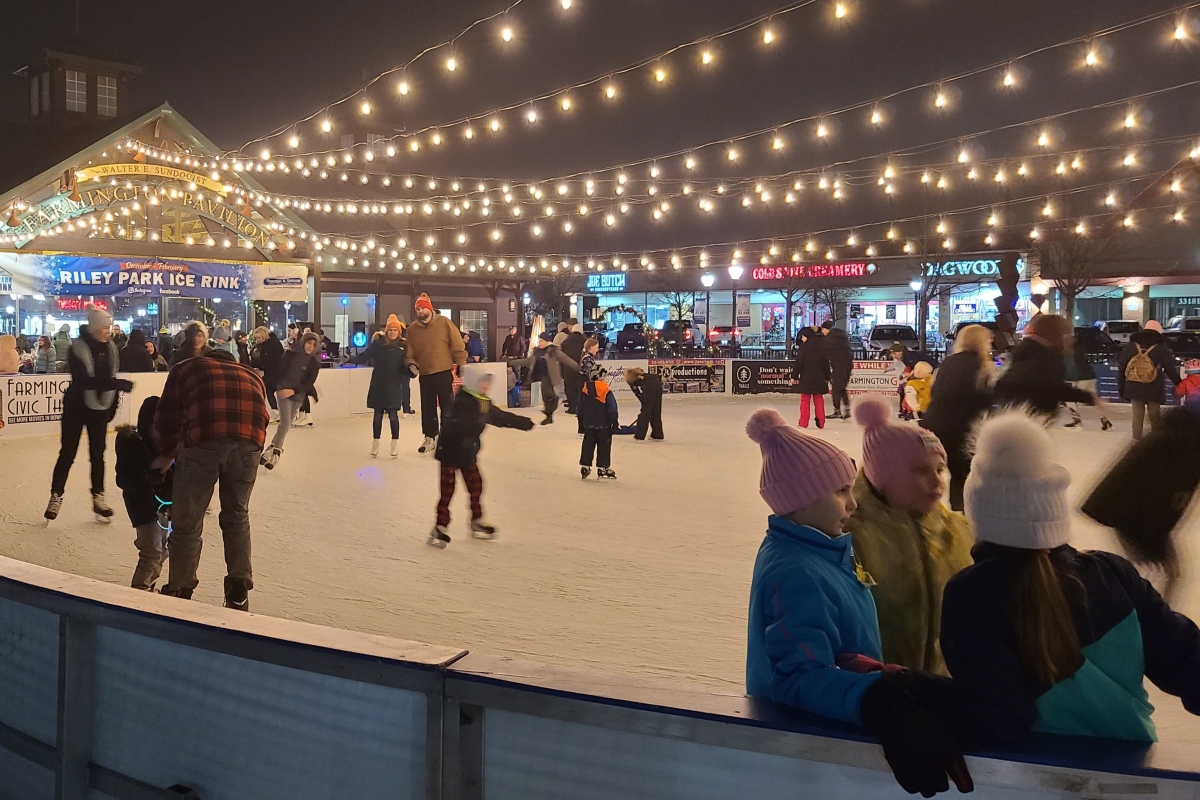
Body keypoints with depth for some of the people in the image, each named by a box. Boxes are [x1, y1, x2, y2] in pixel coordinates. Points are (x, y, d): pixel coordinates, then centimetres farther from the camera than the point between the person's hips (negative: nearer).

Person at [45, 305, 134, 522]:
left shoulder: (111, 348, 0)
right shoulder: (78, 349, -17)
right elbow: (85, 380, -27)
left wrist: (113, 405, 6)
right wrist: (118, 384, -34)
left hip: (100, 408, 4)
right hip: (77, 407, -4)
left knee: (98, 454, 7)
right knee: (68, 453, 3)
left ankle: (98, 498, 14)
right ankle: (56, 496, 15)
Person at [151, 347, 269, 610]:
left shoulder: (186, 368, 33)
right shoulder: (252, 376, 39)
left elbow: (167, 419, 24)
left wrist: (167, 454, 43)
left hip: (204, 439, -3)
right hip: (249, 439, 3)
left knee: (187, 524, 13)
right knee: (237, 517, 24)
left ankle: (179, 595, 24)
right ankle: (239, 594, 28)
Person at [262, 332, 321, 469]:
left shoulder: (314, 363, -2)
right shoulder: (290, 354, -5)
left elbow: (309, 383, -8)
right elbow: (278, 370, 2)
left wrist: (293, 390, -19)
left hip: (298, 397, 3)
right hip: (282, 392, -3)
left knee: (286, 425, 8)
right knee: (285, 423, -15)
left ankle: (271, 450, 23)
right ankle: (275, 452, -6)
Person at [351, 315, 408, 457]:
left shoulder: (403, 347, 4)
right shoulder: (378, 343, 0)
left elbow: (403, 369, 5)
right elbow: (364, 356, -8)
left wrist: (410, 368, -16)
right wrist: (350, 359, -23)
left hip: (393, 386, 0)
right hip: (378, 385, 0)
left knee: (393, 415, -2)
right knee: (378, 415, 7)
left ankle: (395, 443, 11)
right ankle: (375, 443, 19)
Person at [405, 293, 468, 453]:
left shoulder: (444, 323, -5)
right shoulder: (412, 329, 3)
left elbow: (457, 344, -3)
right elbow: (410, 352, 6)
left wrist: (461, 364, -5)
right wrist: (412, 364, -12)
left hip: (444, 372, -3)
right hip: (424, 374, 3)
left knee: (447, 407, 2)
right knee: (427, 408, 10)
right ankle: (430, 438, 21)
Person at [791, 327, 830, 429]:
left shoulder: (803, 347, -10)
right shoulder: (821, 348, 5)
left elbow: (798, 363, -10)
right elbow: (826, 364, 10)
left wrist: (794, 376, -3)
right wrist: (827, 378, 17)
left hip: (806, 378, -4)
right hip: (819, 378, 4)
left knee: (805, 400, 2)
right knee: (819, 400, 11)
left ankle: (803, 423, 0)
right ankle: (820, 422, 10)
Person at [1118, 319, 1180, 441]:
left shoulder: (1131, 346, 5)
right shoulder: (1161, 348, -3)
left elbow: (1121, 366, 6)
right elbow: (1170, 369, 0)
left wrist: (1121, 385, 11)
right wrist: (1178, 383, 13)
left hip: (1134, 388, 2)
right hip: (1153, 389, -2)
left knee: (1137, 415, 7)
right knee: (1155, 417, 10)